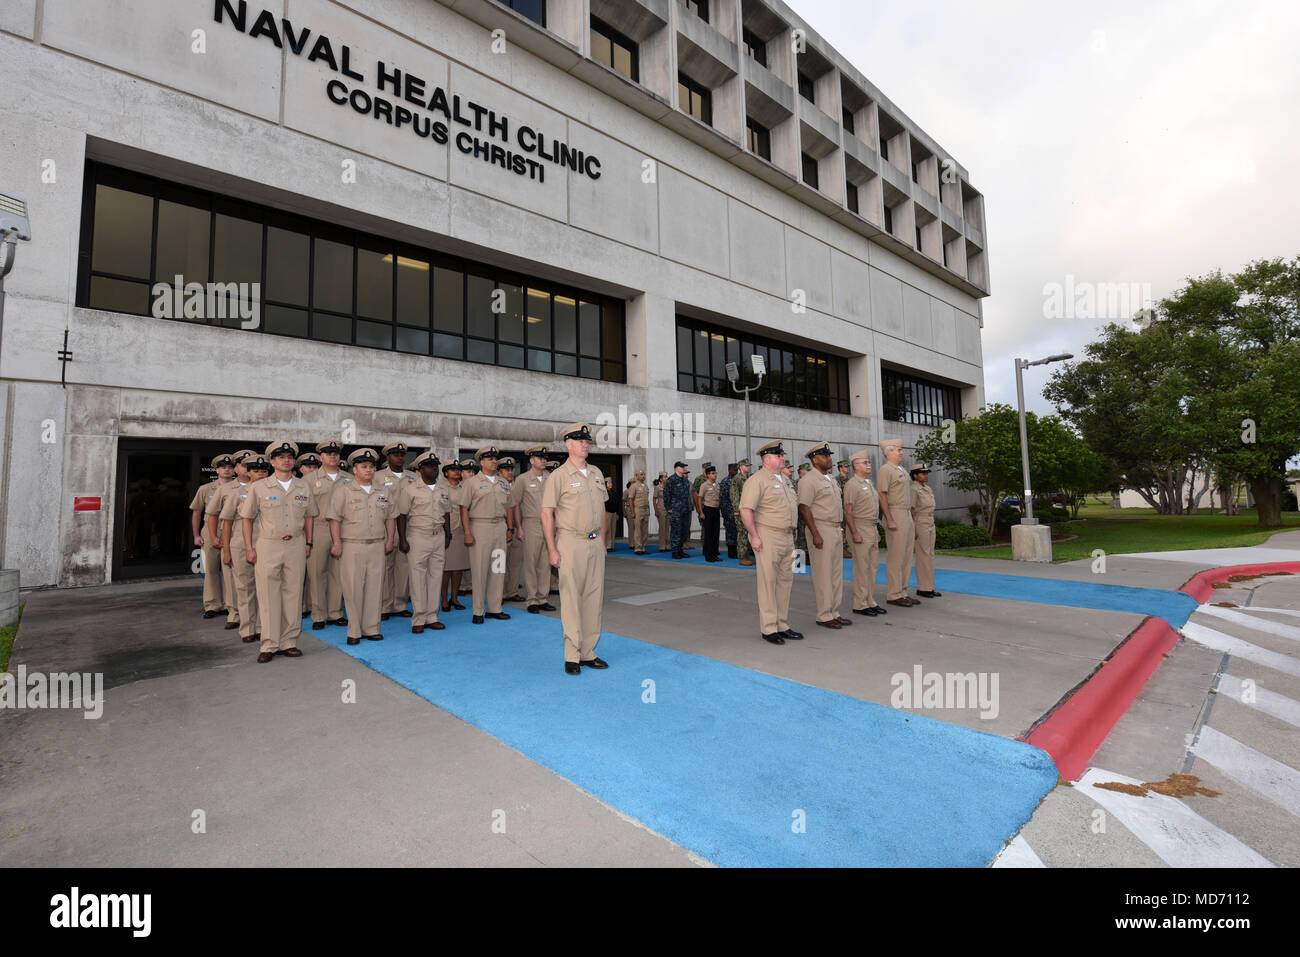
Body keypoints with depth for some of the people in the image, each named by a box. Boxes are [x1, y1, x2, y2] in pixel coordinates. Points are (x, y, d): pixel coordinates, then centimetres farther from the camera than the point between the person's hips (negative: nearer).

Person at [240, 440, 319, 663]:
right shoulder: (258, 487, 0)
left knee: (293, 594, 6)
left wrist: (308, 543, 10)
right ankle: (269, 645, 10)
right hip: (268, 546, -2)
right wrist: (249, 547, 0)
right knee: (268, 597, 1)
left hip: (296, 546, 2)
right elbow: (247, 517, 5)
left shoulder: (303, 487, 7)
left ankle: (289, 643, 15)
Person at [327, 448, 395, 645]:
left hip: (377, 546, 4)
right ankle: (354, 632, 9)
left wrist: (389, 540, 9)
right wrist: (336, 543, -9)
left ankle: (372, 629, 15)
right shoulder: (343, 490, 0)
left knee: (375, 587, 5)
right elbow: (335, 518, -3)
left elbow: (390, 517, 16)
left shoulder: (384, 491, 12)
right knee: (353, 588, -1)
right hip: (351, 546, -3)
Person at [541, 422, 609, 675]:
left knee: (594, 597, 8)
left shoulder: (597, 473, 13)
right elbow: (547, 514, -7)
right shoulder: (559, 476, -5)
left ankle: (588, 652, 19)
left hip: (595, 543, 6)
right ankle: (572, 656, 9)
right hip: (571, 543, -6)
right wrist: (552, 550, -11)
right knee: (571, 599, -1)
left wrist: (603, 540, 13)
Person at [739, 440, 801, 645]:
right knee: (768, 583, -3)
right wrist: (754, 536, -20)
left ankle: (783, 626, 22)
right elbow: (746, 509, -17)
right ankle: (769, 629, 5)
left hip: (787, 537, 9)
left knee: (785, 581, 12)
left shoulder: (785, 479, 17)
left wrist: (791, 532, 18)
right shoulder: (757, 480, -11)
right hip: (768, 538, -9)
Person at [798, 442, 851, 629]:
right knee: (823, 575, -4)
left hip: (836, 529, 9)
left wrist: (841, 530, 18)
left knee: (837, 573, 12)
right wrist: (815, 534, -22)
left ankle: (834, 613, 21)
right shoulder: (809, 480, -12)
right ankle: (824, 616, 4)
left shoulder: (831, 479, 17)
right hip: (822, 529, -9)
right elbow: (804, 508, -17)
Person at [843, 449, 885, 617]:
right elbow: (847, 511, -15)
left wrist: (877, 531, 19)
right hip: (860, 528, -9)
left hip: (872, 528, 9)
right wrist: (854, 533, -20)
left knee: (873, 566, 11)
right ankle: (860, 605, 1)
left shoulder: (869, 483, 17)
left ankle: (870, 602, 20)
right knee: (861, 568, -5)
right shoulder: (852, 484, -10)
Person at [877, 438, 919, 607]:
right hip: (895, 515, -9)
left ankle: (903, 592, 19)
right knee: (895, 557, -6)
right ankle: (894, 595, 1)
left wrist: (911, 517, 19)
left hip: (907, 515, 9)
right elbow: (882, 496, -16)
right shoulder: (885, 470, -10)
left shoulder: (902, 470, 19)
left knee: (907, 556, 11)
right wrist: (889, 520, -21)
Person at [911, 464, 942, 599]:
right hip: (920, 524, -9)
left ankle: (929, 587, 16)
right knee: (923, 556, -5)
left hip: (930, 524, 9)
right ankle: (922, 588, 2)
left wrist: (932, 524, 16)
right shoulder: (913, 489, -12)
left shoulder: (927, 488, 14)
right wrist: (913, 530, -18)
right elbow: (911, 510, -15)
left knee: (930, 555, 10)